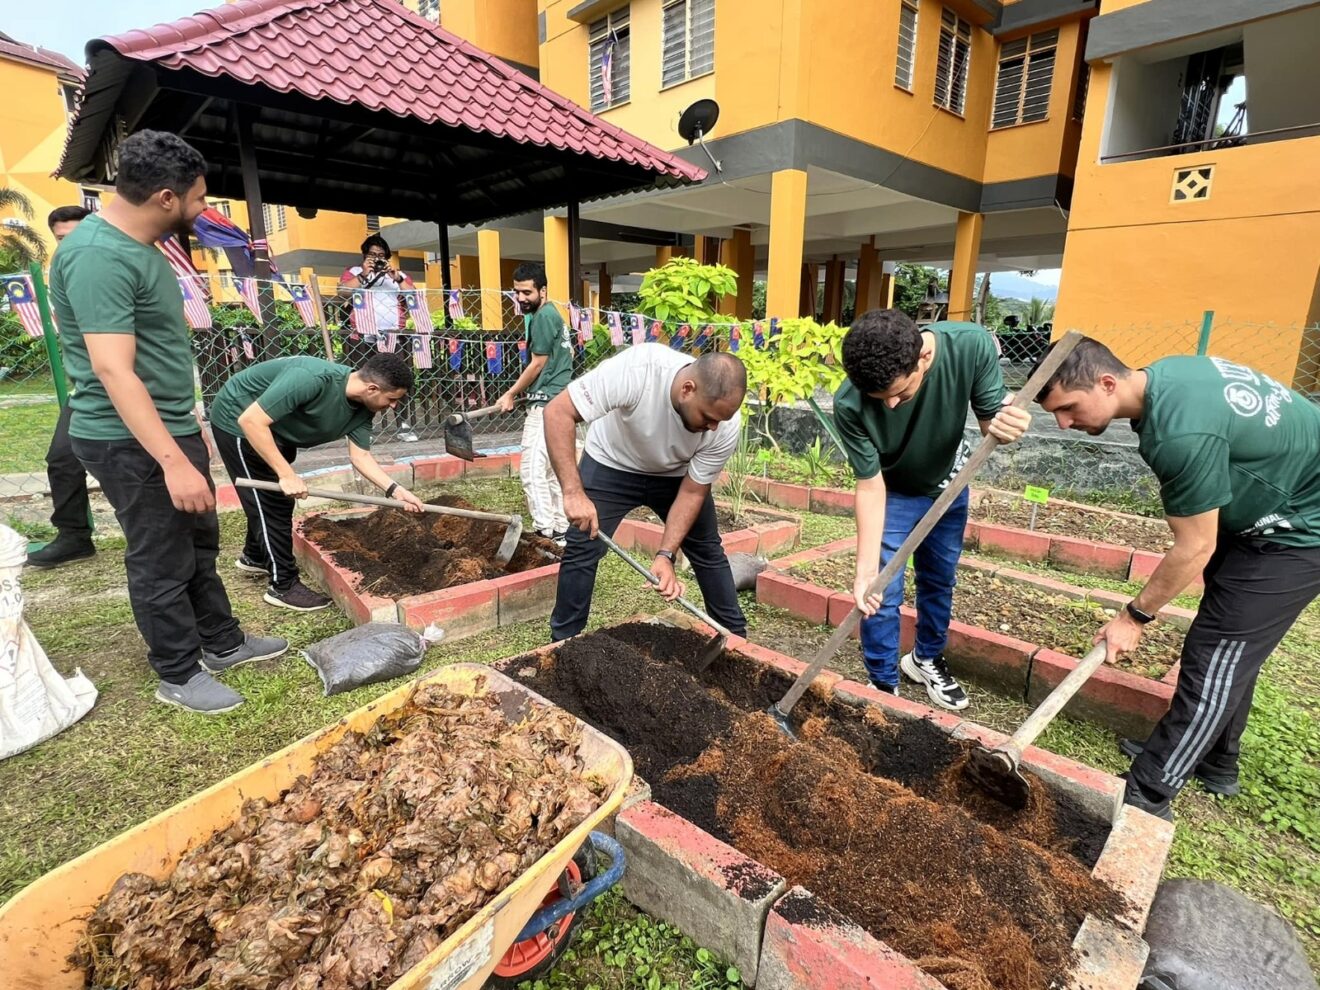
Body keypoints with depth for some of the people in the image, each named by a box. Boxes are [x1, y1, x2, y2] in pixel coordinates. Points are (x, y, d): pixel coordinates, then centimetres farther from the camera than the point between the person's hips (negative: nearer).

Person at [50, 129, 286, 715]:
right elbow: (113, 369, -29)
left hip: (171, 427, 10)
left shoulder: (136, 245, 10)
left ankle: (223, 644, 35)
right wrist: (173, 461, -33)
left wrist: (186, 429, 22)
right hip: (131, 443, -10)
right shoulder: (98, 255, -22)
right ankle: (179, 676, 21)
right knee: (161, 562, 4)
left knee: (199, 544, 19)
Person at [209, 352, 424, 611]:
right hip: (238, 421, -8)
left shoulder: (362, 408, -13)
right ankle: (283, 586, 6)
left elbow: (360, 456, -6)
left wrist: (395, 490, -18)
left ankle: (254, 556, 43)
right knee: (271, 501, -5)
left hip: (276, 427, 8)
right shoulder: (312, 379, -38)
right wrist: (286, 474, -36)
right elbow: (251, 420, -36)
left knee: (279, 497, 20)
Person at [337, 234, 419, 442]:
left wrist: (397, 278, -6)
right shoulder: (354, 272, 14)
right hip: (362, 340, -1)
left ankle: (404, 427, -1)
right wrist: (363, 275, -6)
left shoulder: (399, 275, 19)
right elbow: (342, 293, -4)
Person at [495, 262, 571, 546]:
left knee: (533, 469, -10)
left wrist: (510, 394, -2)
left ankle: (546, 533, -8)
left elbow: (538, 363, -12)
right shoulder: (552, 314, 19)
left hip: (547, 403, -10)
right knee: (554, 470, 12)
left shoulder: (542, 316, -11)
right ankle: (562, 531, 17)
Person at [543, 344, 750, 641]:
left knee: (708, 550, 4)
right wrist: (573, 492, -44)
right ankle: (563, 643, 8)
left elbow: (693, 492, -19)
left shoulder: (726, 427, -28)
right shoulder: (636, 369, -40)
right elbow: (558, 412, -36)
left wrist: (665, 555, -29)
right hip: (611, 463, -2)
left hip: (676, 474, 3)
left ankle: (734, 634, 23)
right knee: (582, 549, -10)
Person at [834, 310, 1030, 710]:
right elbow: (871, 486, -29)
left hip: (949, 484, 3)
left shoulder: (971, 345, -33)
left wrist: (1003, 424, -43)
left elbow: (989, 414, -18)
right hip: (893, 493, -2)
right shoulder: (850, 405, -36)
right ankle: (883, 684, 20)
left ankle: (927, 659, 42)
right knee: (881, 594, -3)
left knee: (940, 580, 18)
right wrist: (866, 568, -34)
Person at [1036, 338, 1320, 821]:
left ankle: (1146, 797, 2)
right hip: (1262, 512, 10)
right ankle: (1215, 763, 35)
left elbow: (1195, 549, -25)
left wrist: (1135, 616, -13)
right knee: (1231, 644, 18)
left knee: (1214, 659, -7)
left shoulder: (1180, 434, -35)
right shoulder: (1160, 375, -8)